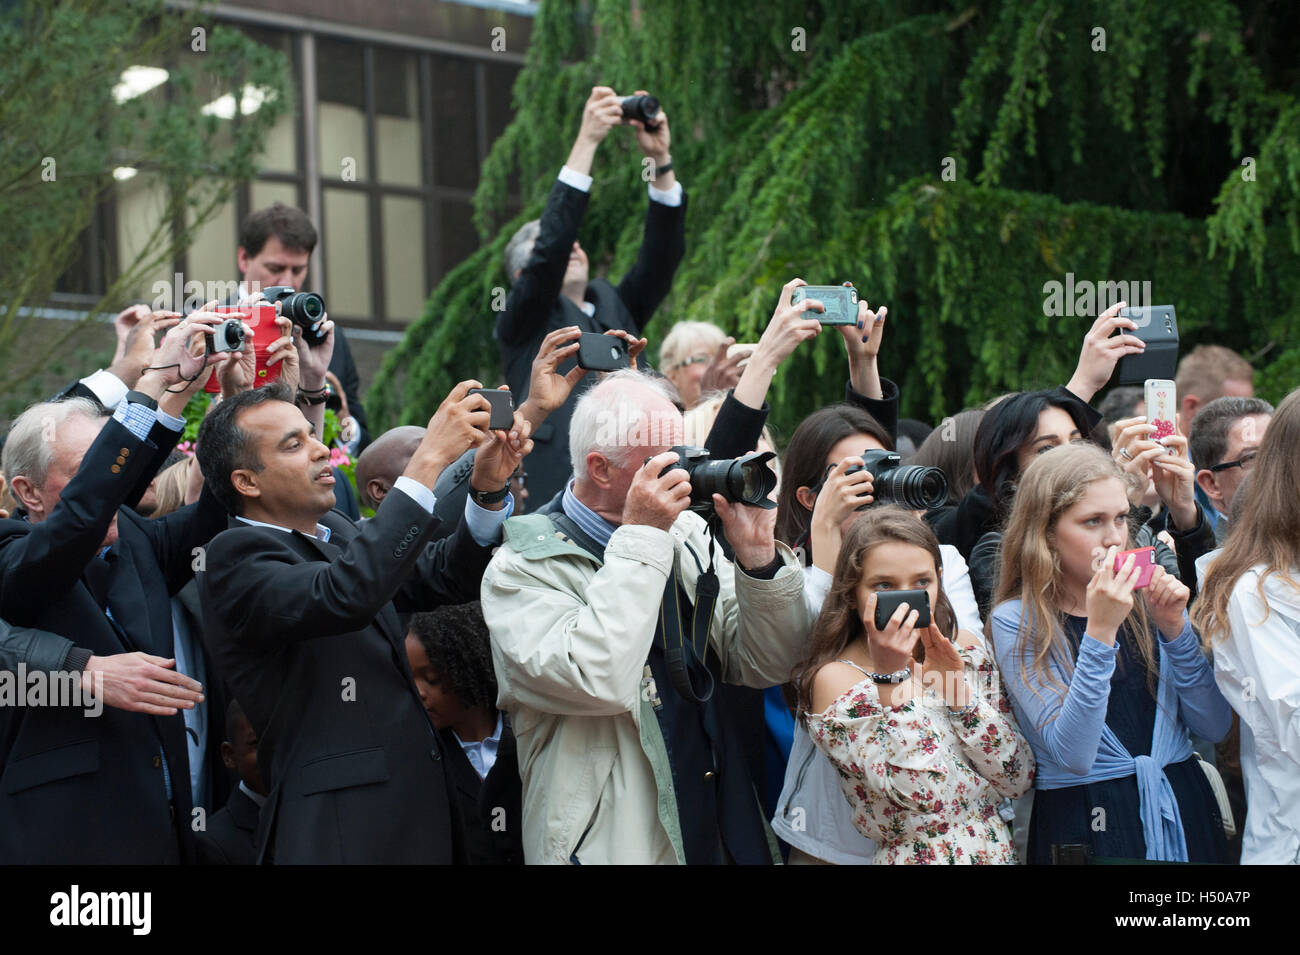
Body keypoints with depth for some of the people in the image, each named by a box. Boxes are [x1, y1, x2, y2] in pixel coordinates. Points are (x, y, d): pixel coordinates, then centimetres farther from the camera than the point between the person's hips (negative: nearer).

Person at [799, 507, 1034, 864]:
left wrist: (956, 688, -10)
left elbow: (1017, 778, -1)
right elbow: (919, 796, -17)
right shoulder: (835, 679, -8)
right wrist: (889, 676, -19)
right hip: (913, 856, -3)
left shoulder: (964, 648, 3)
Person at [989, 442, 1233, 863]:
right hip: (1084, 824, -4)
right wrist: (1099, 631, -26)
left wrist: (1174, 627, -11)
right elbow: (1072, 755, -20)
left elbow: (1214, 727, 0)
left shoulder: (1142, 599, 2)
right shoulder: (1015, 622, -10)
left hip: (1186, 811, 4)